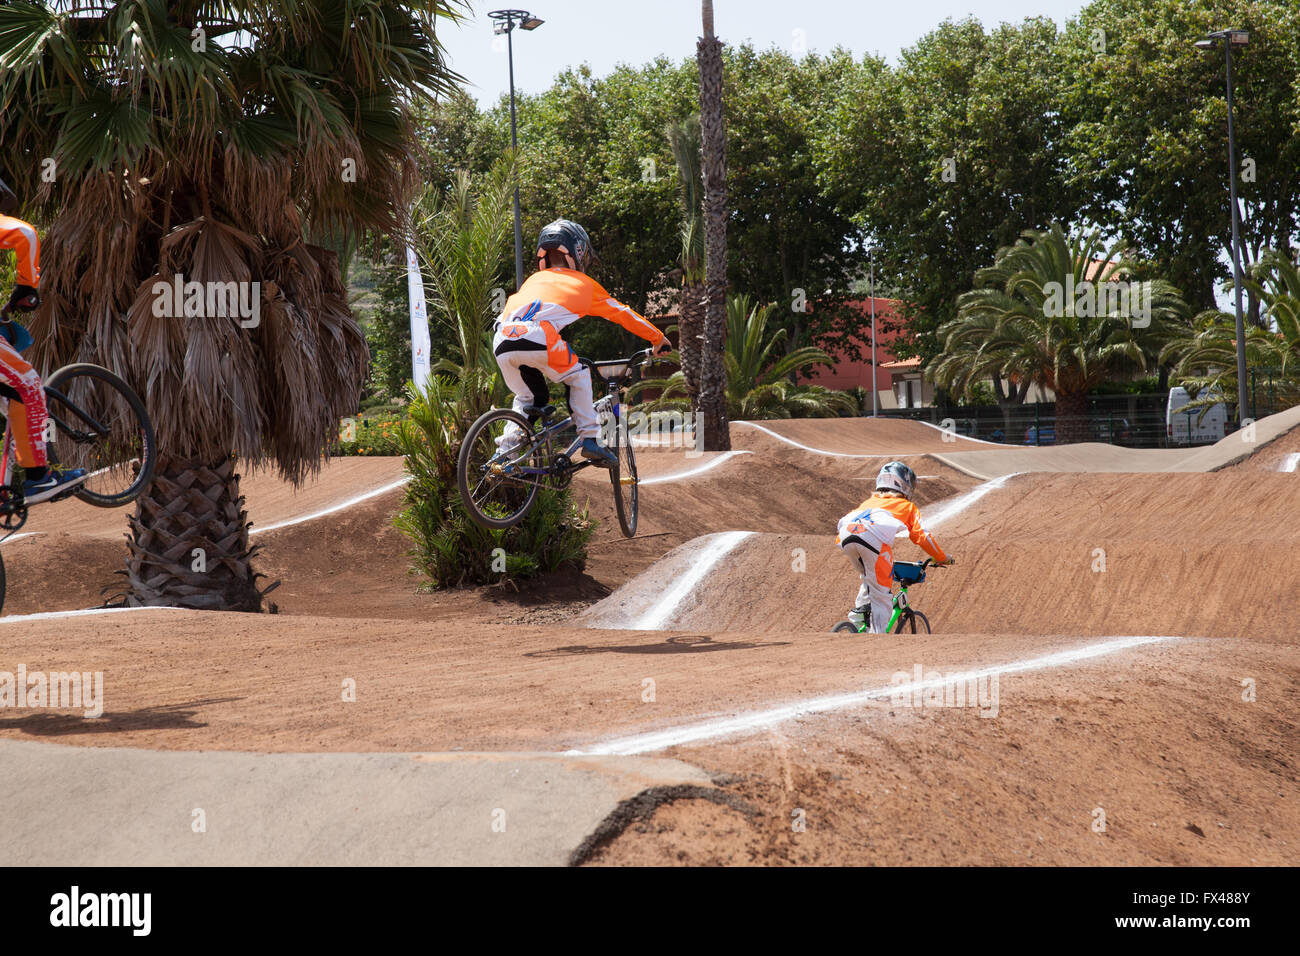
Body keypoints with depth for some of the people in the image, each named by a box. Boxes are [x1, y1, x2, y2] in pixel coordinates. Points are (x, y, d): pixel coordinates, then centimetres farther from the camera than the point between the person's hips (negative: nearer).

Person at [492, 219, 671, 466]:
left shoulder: (534, 280, 34)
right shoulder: (582, 283, 25)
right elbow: (621, 313, 34)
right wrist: (658, 338, 46)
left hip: (502, 342, 4)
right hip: (538, 340, -4)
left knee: (526, 399, 26)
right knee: (578, 377, 22)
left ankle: (504, 452, 14)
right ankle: (589, 439, 12)